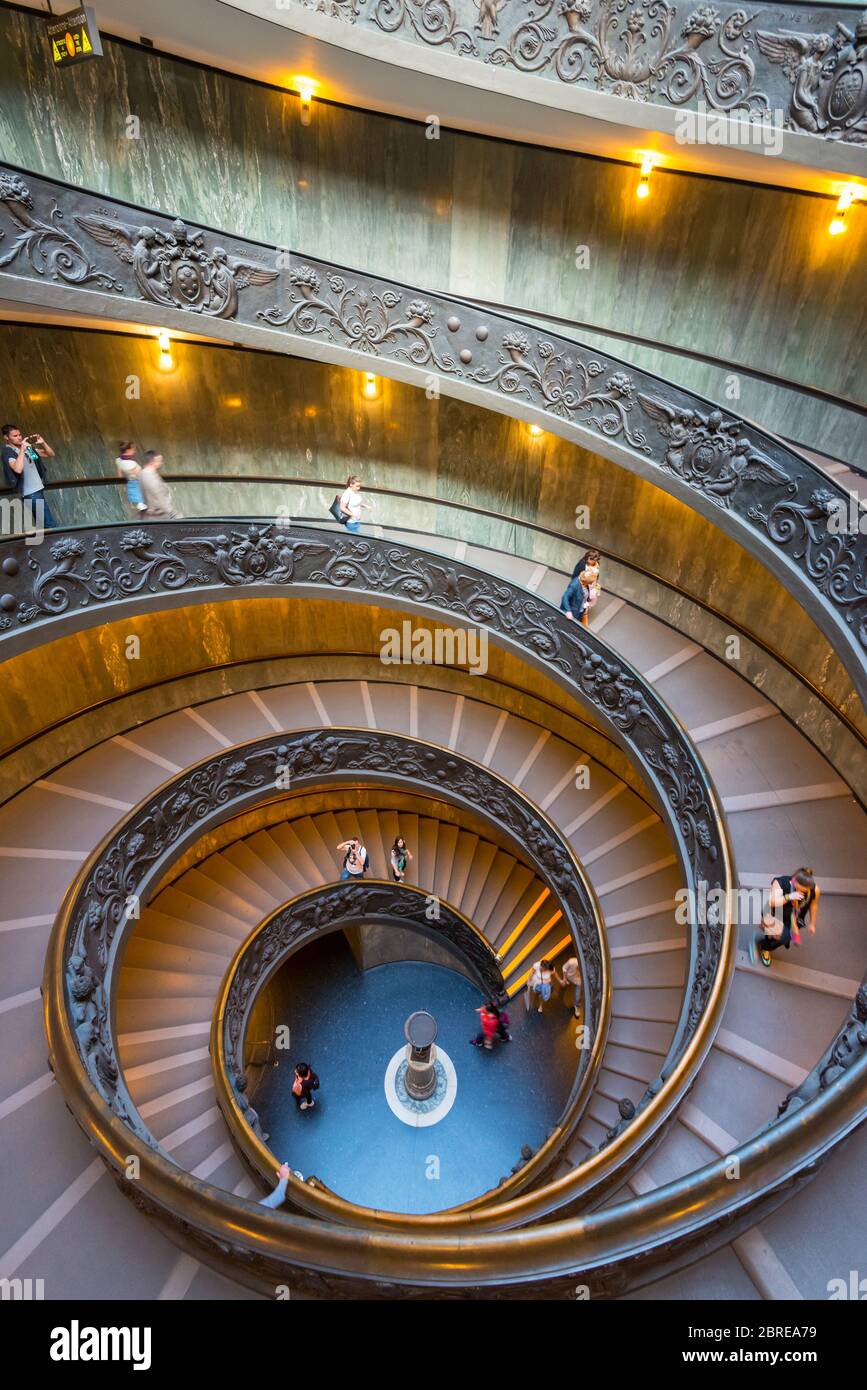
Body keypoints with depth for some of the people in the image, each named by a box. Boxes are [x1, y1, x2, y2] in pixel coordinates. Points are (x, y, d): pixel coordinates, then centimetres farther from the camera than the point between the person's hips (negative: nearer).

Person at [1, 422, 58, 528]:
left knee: (43, 525, 13)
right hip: (30, 494, -8)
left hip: (39, 491, 8)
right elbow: (18, 469, -29)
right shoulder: (8, 453, -9)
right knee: (51, 525, -12)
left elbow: (51, 454, 14)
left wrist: (43, 443, -4)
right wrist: (22, 450, -24)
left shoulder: (28, 447, 12)